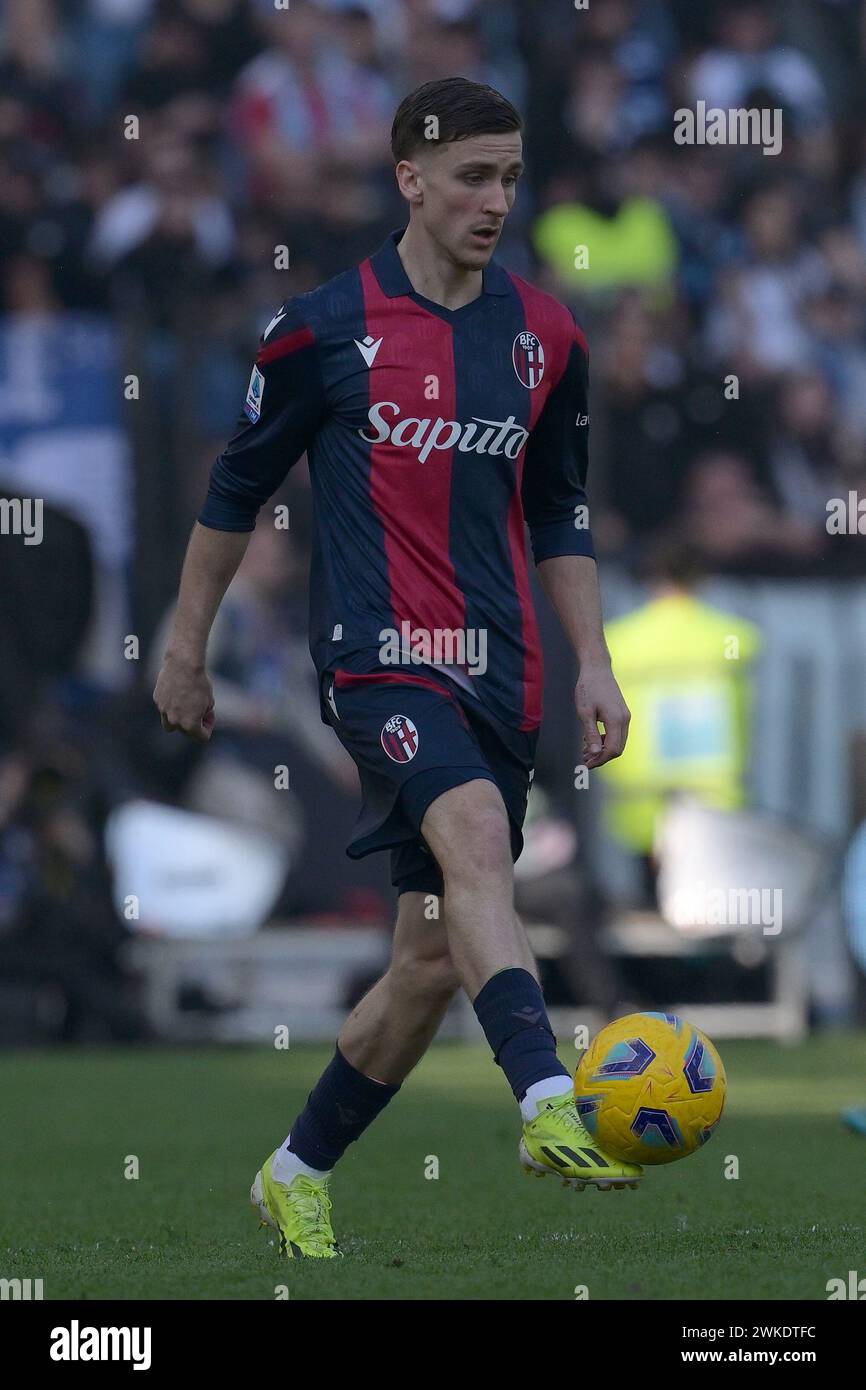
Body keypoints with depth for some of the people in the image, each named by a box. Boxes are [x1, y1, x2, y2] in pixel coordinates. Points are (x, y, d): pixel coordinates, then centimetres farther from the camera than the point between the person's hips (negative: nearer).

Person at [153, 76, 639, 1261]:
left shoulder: (545, 337, 10)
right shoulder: (324, 329, -2)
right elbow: (235, 492, 9)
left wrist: (593, 663, 12)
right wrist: (185, 654, 12)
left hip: (499, 670, 5)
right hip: (379, 649, -5)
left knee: (436, 956, 6)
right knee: (476, 834, -32)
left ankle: (300, 1174, 25)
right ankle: (551, 1108, -47)